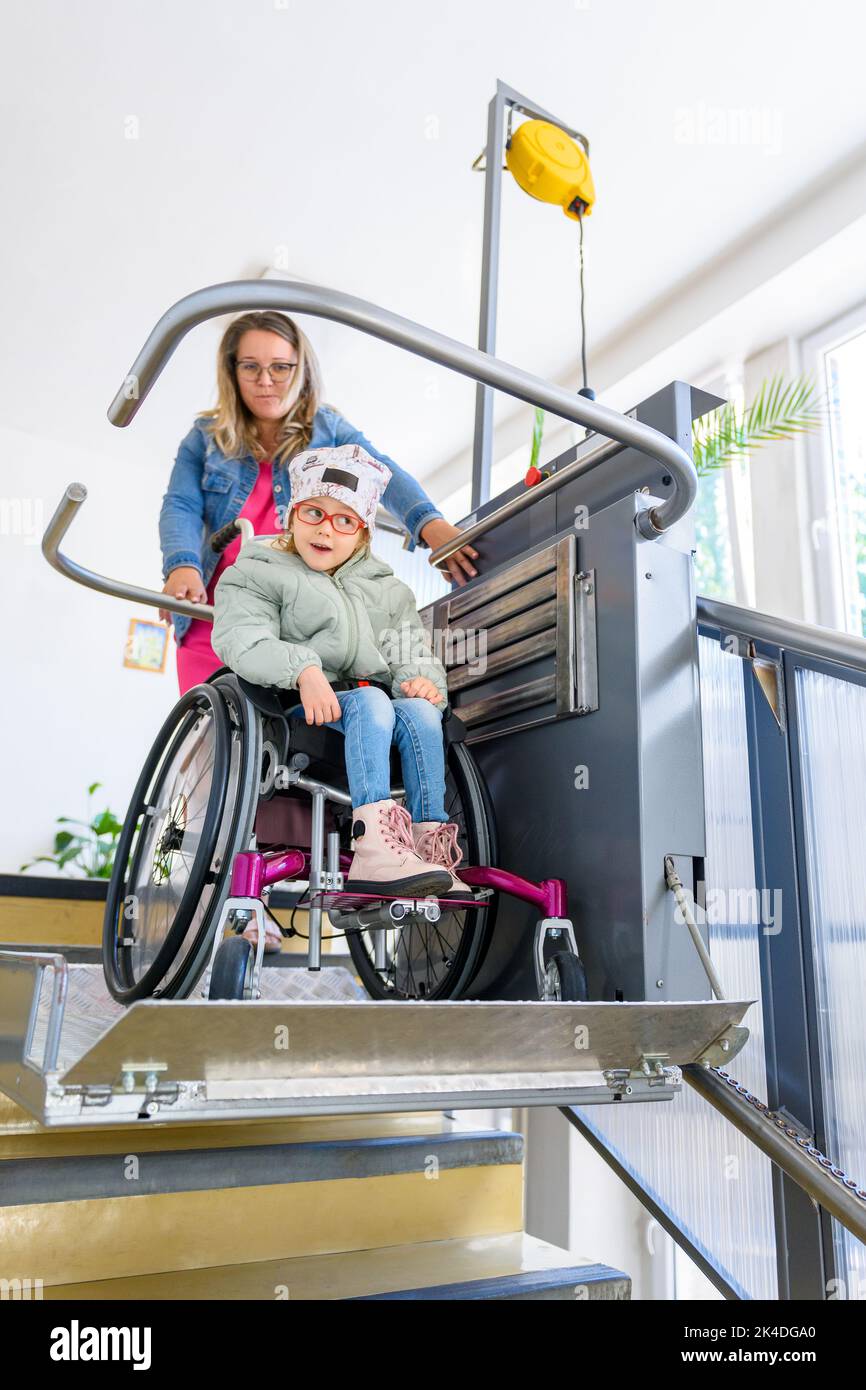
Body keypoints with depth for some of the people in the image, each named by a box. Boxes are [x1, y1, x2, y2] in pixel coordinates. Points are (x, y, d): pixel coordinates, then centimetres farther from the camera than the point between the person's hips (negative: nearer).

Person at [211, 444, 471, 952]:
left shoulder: (387, 588, 25)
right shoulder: (257, 574, 12)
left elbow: (411, 653, 14)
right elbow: (244, 641, -8)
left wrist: (420, 678, -12)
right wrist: (304, 669, -27)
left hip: (375, 709, 4)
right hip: (297, 713, -4)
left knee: (420, 710, -28)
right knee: (371, 702, -34)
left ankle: (432, 848, -31)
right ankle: (376, 847, -49)